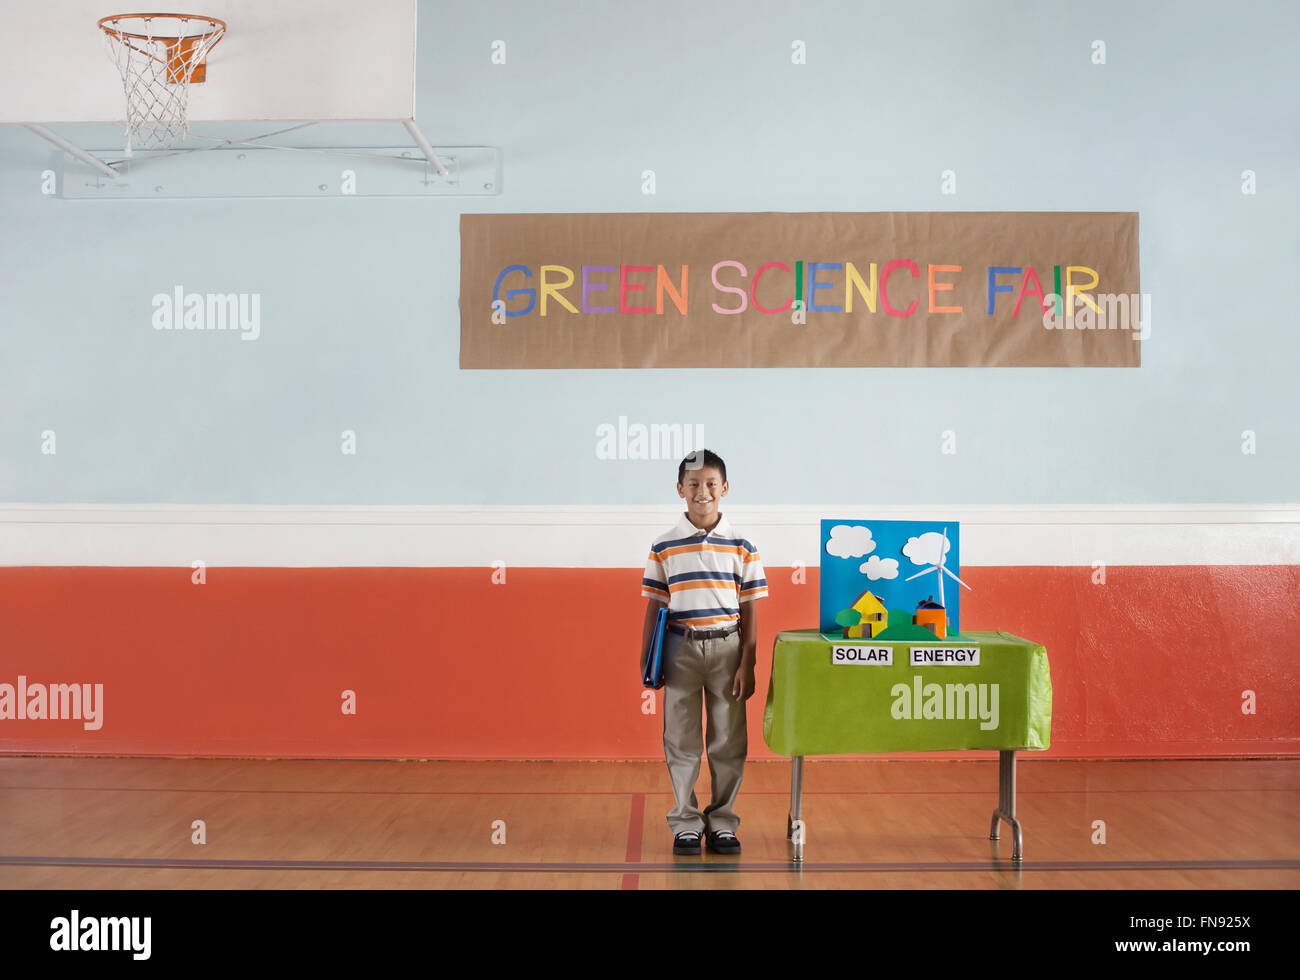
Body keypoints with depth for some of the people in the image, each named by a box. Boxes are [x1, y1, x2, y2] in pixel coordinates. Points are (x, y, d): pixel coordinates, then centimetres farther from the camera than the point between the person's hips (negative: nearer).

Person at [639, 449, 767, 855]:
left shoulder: (742, 546, 2)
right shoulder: (664, 547, 2)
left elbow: (749, 612, 3)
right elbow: (653, 607, 5)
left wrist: (747, 665, -2)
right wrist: (645, 661, 1)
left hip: (727, 647, 0)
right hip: (681, 648, 0)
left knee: (728, 742, 6)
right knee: (681, 741, 5)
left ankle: (722, 822, 19)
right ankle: (685, 823, 17)